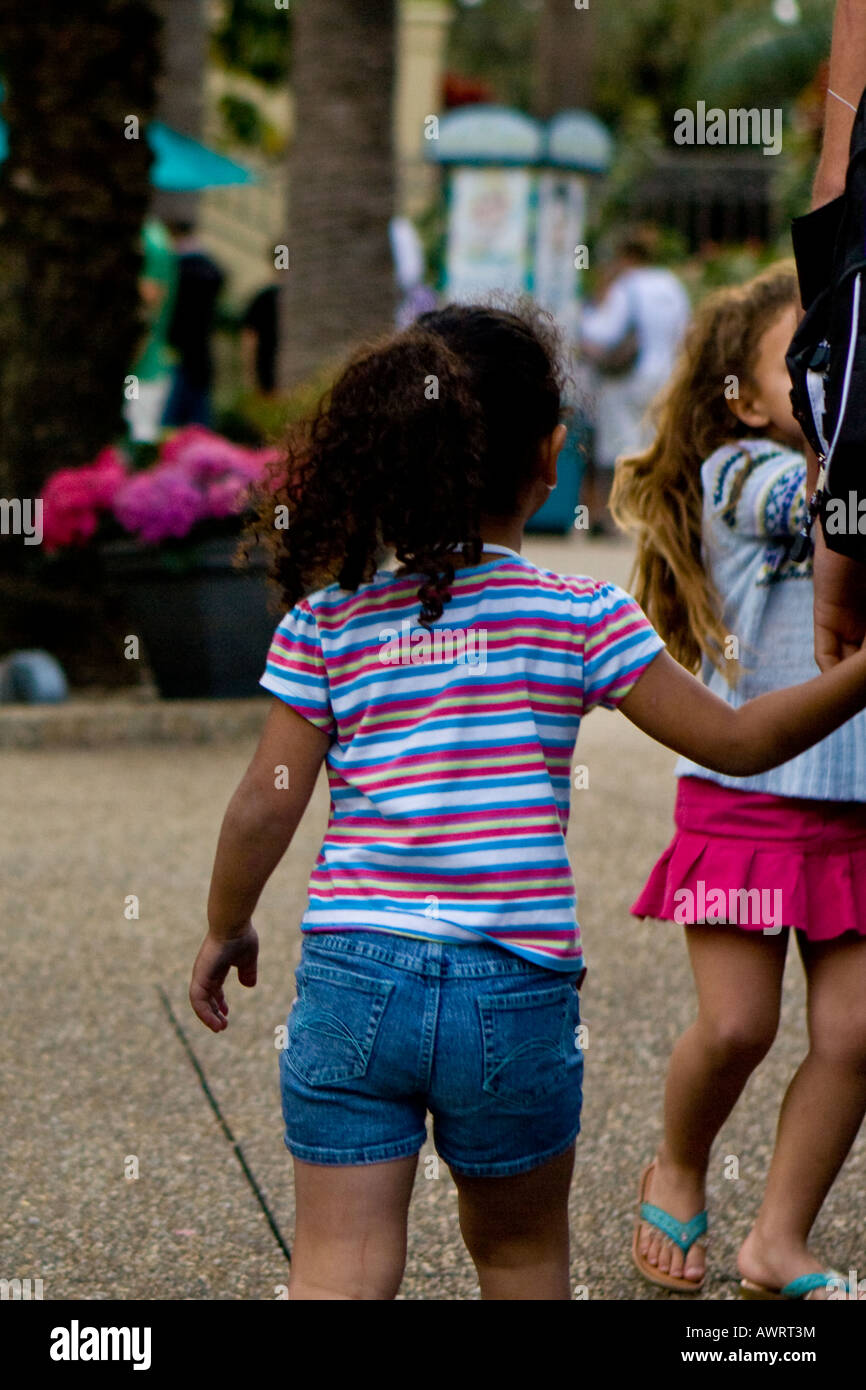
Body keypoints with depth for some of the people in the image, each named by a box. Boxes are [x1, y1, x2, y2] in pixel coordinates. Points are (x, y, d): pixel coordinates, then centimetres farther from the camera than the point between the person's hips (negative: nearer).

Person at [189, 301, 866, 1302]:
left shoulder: (327, 619, 0)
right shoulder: (581, 617, -3)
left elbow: (266, 805, 0)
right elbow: (737, 741, -1)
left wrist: (225, 929, 16)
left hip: (352, 979, 1)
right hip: (516, 993, 0)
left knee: (338, 1273, 4)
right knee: (522, 1253, 20)